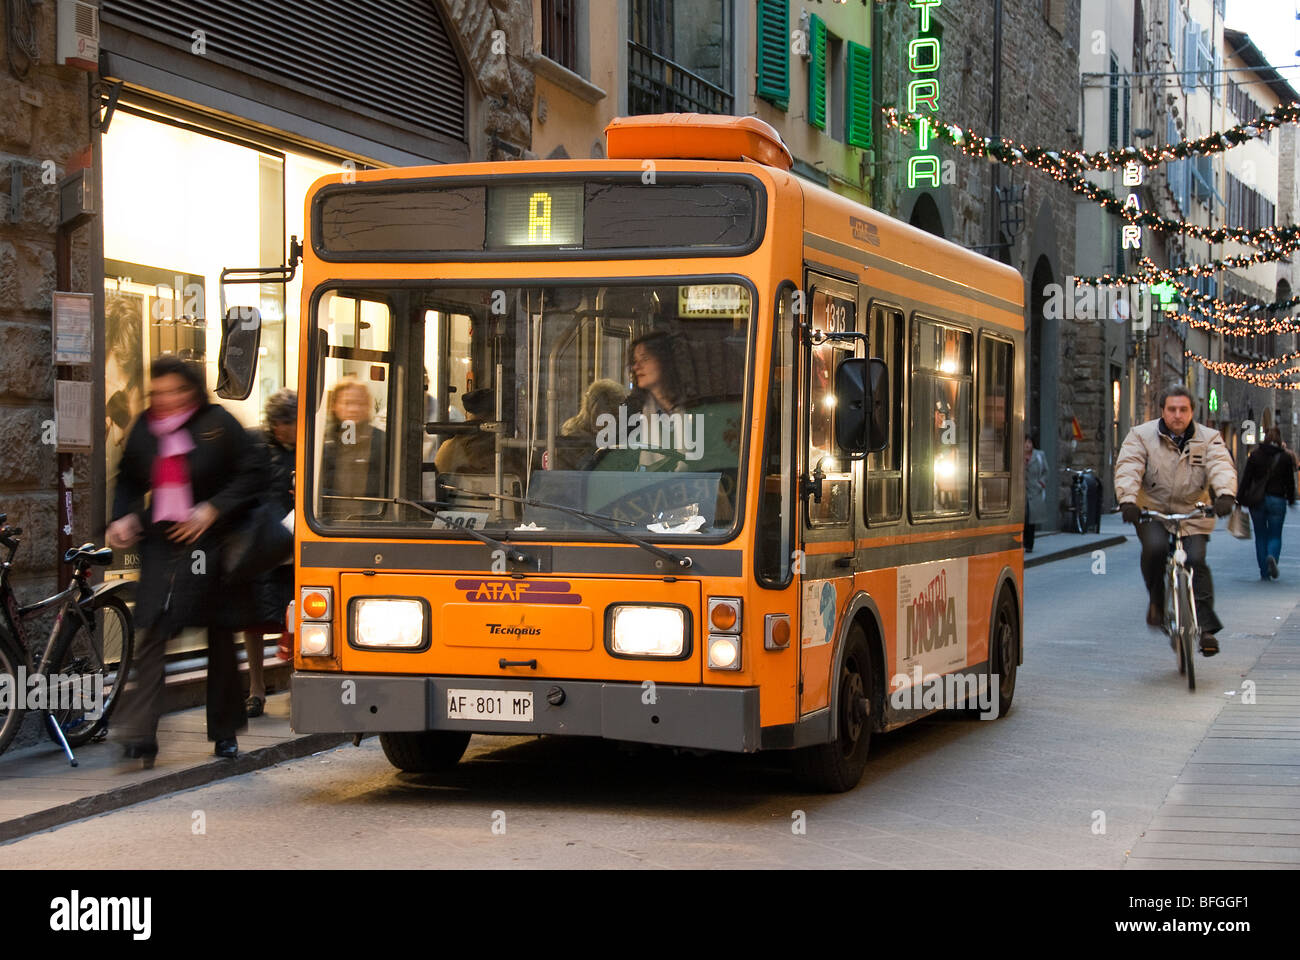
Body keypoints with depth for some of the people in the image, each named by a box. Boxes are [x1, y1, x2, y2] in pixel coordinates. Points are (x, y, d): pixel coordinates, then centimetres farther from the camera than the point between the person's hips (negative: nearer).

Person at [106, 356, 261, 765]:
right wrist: (122, 518, 2)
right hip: (160, 542, 2)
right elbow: (128, 481, 19)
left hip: (209, 542, -2)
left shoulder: (220, 425, -4)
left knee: (220, 638, 8)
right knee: (151, 633, -11)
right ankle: (139, 734, -14)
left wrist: (212, 509, -15)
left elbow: (249, 477, -4)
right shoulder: (144, 428, 7)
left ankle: (225, 731, 22)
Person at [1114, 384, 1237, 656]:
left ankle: (1206, 627, -12)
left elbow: (1222, 466, -12)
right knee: (1154, 547, -29)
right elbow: (1128, 468, -12)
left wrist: (1225, 494, -34)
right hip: (1152, 511, -1)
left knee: (1196, 561, -16)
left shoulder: (1208, 438, 3)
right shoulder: (1142, 436, 0)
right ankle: (1156, 601, -4)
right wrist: (1128, 499, -31)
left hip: (1192, 514, 1)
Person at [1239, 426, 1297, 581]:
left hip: (1257, 500, 1)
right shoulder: (1285, 457, -1)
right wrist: (1291, 500, 16)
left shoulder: (1255, 455, 0)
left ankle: (1264, 572, 8)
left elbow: (1246, 479, -3)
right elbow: (1290, 481, 4)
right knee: (1275, 535, 7)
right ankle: (1272, 556, -26)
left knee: (1261, 536, 11)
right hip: (1277, 499, -1)